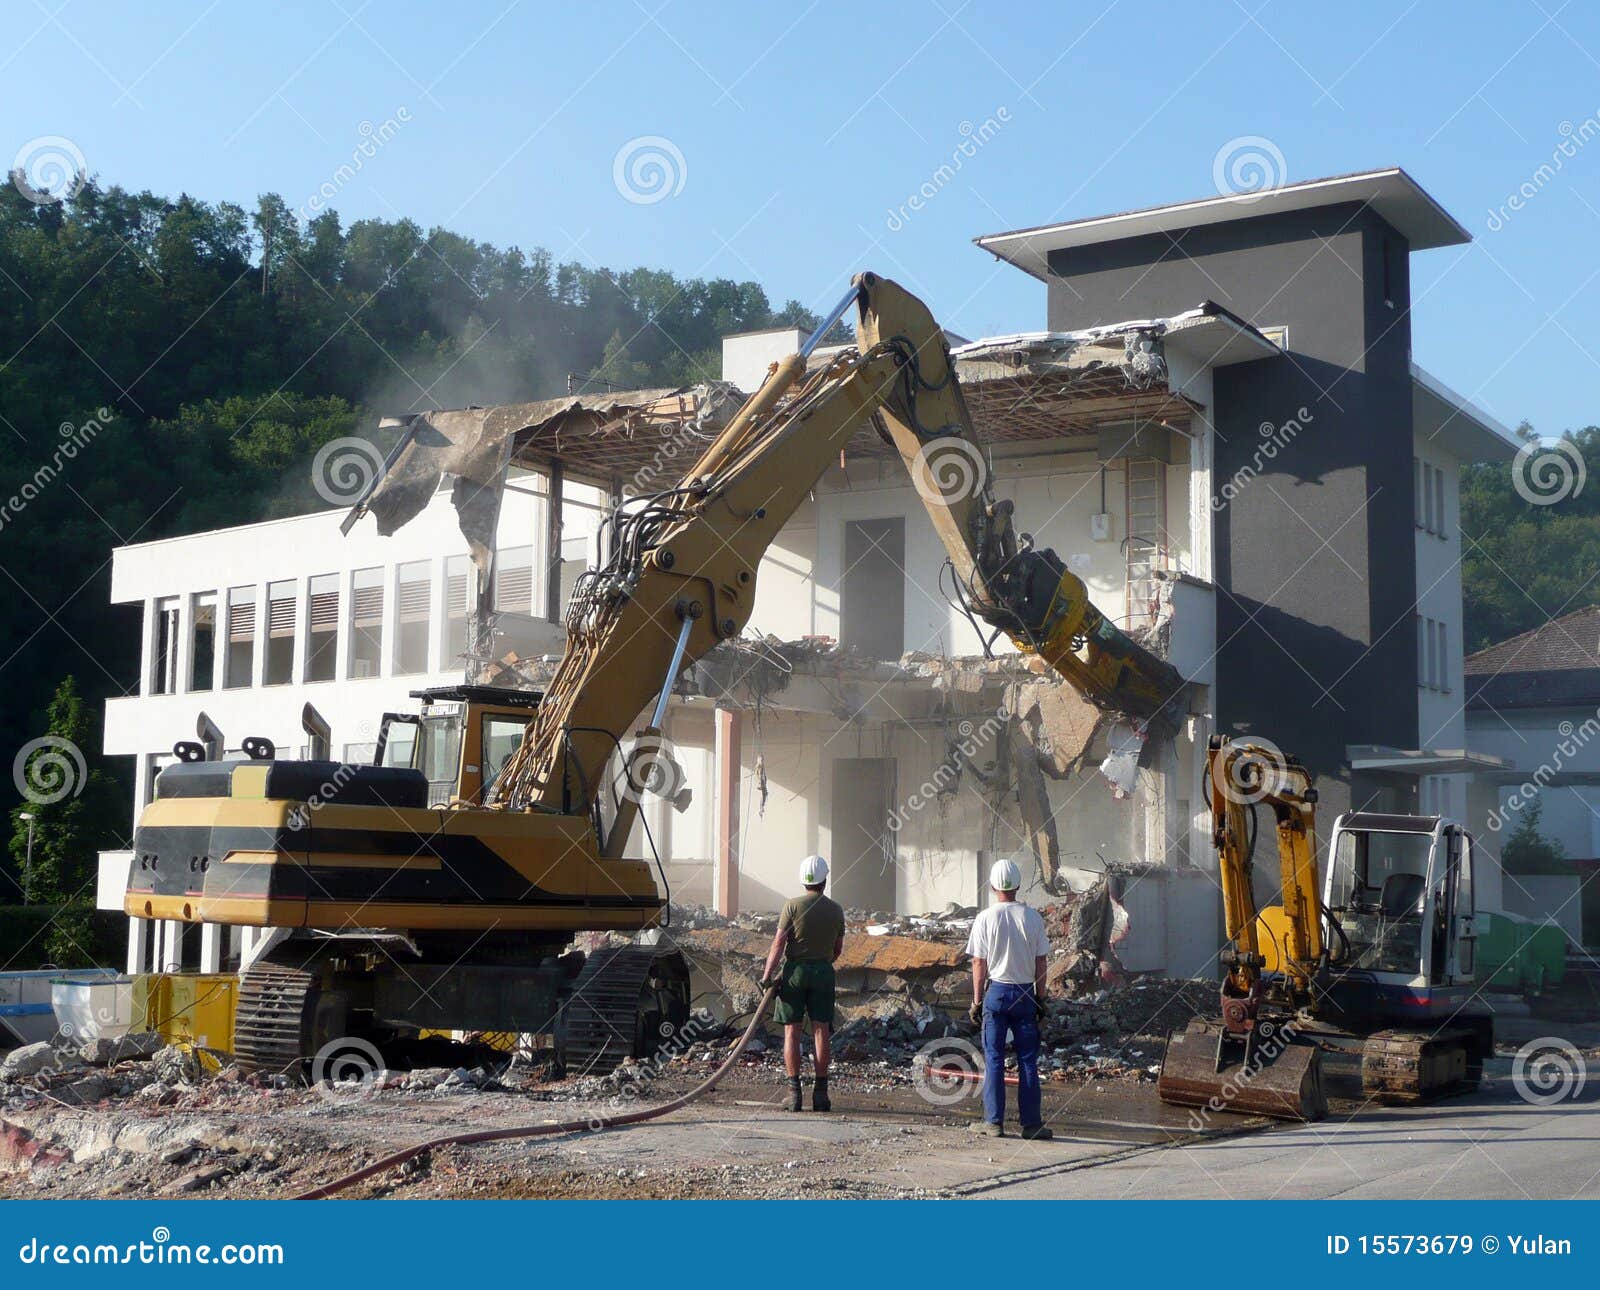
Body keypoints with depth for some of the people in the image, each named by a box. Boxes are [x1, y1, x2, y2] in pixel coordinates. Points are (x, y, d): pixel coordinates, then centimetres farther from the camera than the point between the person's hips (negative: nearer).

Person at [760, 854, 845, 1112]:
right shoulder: (836, 910, 4)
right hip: (823, 971, 2)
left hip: (795, 969, -2)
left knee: (792, 1031, 1)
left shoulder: (793, 906, -5)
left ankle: (794, 1092, -3)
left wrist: (767, 975, -6)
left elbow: (778, 944, -9)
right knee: (821, 1031, 3)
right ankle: (820, 1092, 1)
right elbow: (838, 949, 11)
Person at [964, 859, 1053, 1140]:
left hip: (996, 991, -1)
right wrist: (1040, 998, 10)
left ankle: (994, 1121, 5)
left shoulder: (985, 918, -6)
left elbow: (979, 963, -4)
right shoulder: (1032, 918, -1)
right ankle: (1031, 1123, 6)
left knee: (993, 1059, 4)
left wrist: (977, 1000, 4)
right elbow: (1041, 963, 2)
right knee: (1028, 1060, 5)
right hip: (1025, 992, 1)